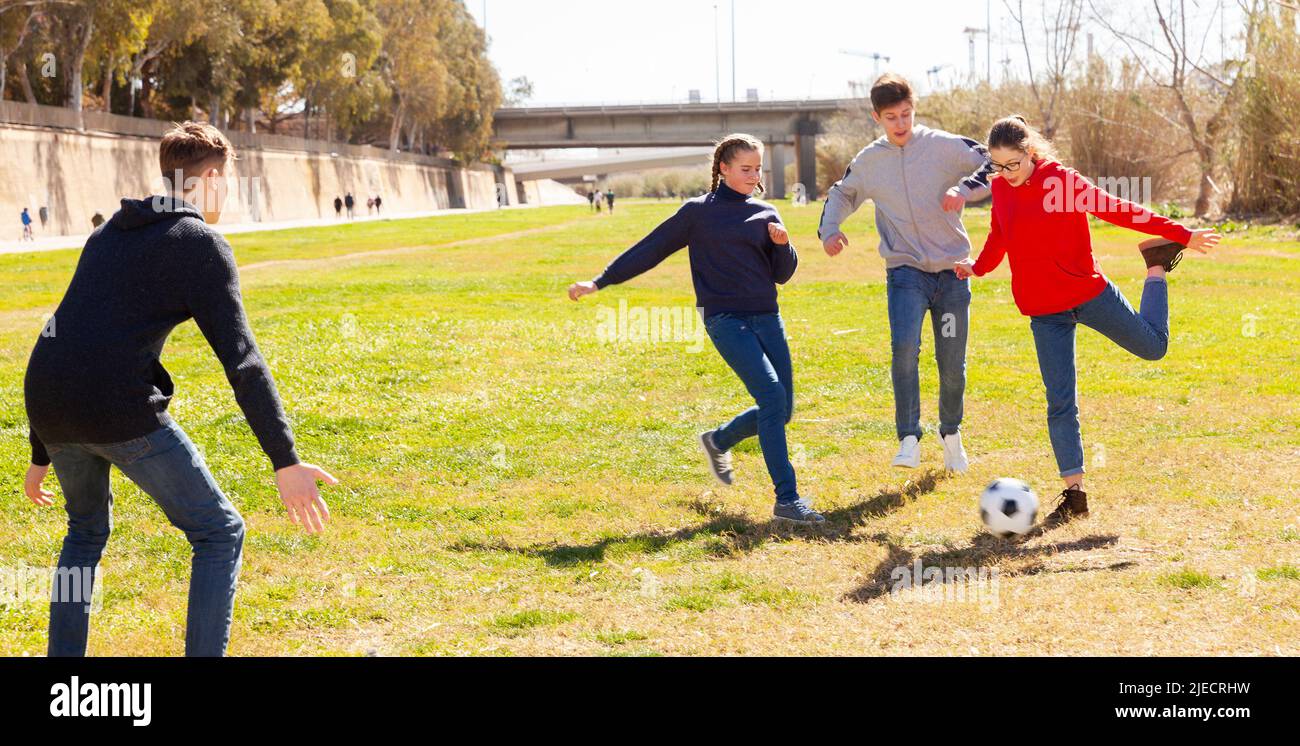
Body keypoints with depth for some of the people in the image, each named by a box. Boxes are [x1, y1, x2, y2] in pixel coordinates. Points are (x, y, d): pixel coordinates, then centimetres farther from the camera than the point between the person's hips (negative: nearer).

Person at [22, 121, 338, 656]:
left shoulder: (109, 234, 25)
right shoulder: (202, 245, 2)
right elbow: (240, 358, -9)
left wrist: (42, 454, 32)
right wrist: (285, 461, -13)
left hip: (48, 407, 7)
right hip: (120, 411, -7)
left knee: (87, 529, 30)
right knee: (220, 533, 7)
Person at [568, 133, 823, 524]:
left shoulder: (765, 214, 13)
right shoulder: (698, 212, 2)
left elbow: (782, 274, 13)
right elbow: (650, 249, 5)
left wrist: (782, 245, -8)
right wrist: (599, 283, 4)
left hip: (767, 319, 6)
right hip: (726, 319, -5)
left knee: (781, 410, 5)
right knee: (772, 396, -20)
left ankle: (718, 441, 34)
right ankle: (787, 499, -18)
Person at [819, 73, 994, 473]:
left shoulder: (944, 146, -3)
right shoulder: (868, 161, 6)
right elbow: (841, 195, 23)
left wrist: (965, 188, -21)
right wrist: (829, 229, 5)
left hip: (952, 269, 0)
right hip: (905, 270, 0)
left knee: (952, 362, 5)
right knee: (904, 346, -25)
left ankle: (951, 433, 31)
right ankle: (908, 438, -19)